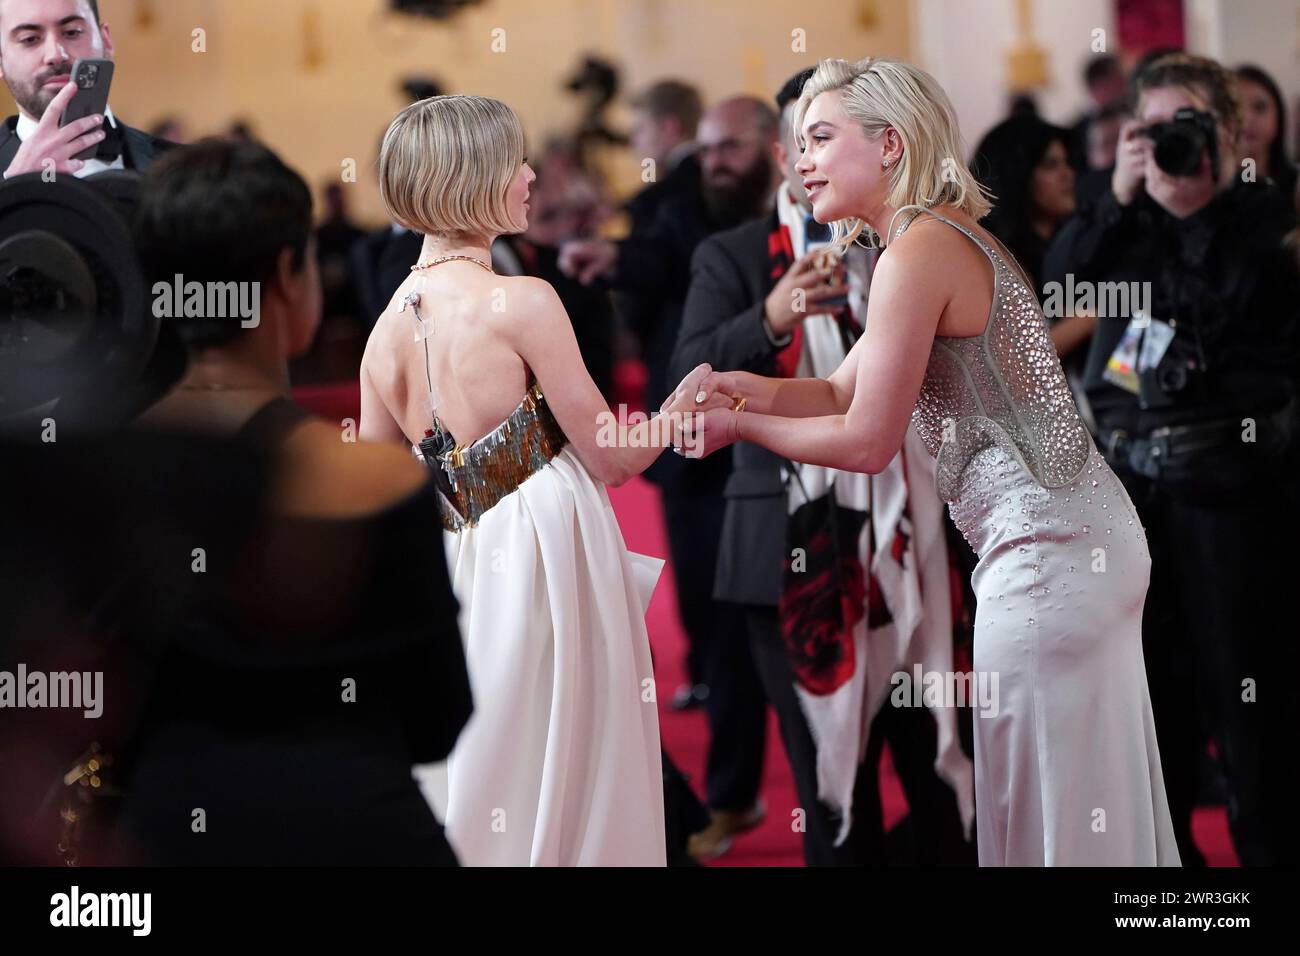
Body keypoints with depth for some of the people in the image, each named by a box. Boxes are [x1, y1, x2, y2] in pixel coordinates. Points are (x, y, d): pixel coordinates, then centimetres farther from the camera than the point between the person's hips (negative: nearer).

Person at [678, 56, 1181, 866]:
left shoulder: (919, 254, -15)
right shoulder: (955, 238, 16)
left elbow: (866, 443, -14)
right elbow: (842, 394, 18)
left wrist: (736, 425, -2)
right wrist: (737, 386, 2)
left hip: (1046, 549, -10)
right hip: (1094, 534, 10)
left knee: (1045, 797, -1)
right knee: (1092, 790, 15)